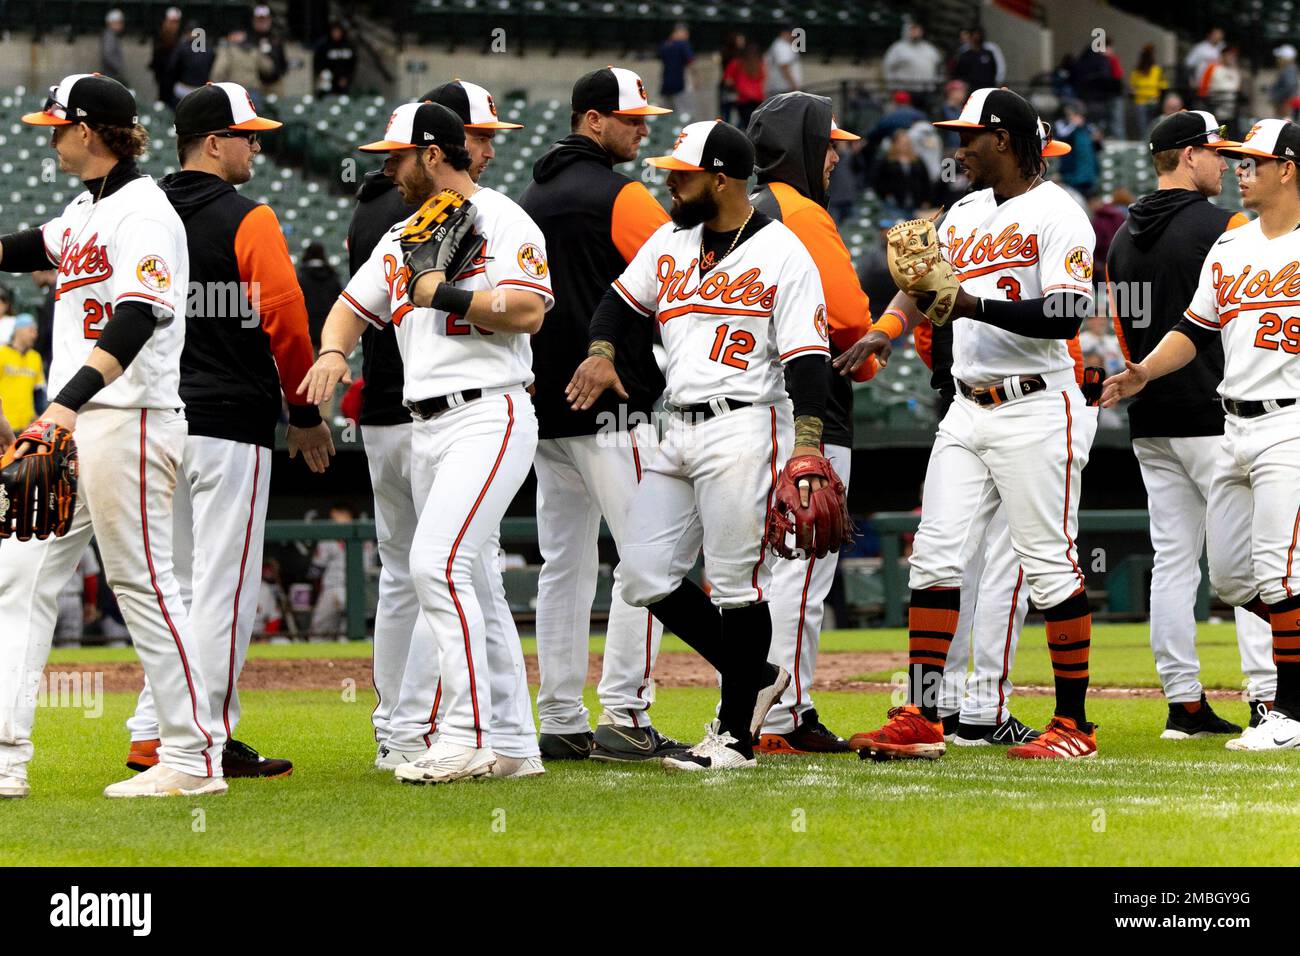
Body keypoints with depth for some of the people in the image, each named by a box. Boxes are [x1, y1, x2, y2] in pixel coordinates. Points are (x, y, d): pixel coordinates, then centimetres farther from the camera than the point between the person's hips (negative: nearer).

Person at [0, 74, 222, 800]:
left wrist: (69, 401, -36)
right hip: (72, 423, 10)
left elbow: (136, 319, -25)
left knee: (144, 583, -7)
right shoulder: (87, 210, 17)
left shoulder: (143, 211, -13)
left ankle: (195, 759, 0)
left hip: (128, 420, -10)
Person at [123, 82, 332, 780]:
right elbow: (285, 322, -12)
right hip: (231, 422, -7)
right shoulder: (248, 221, -9)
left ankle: (152, 735, 12)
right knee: (224, 585, -4)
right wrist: (306, 415, -3)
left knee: (172, 584, 14)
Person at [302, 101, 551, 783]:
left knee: (437, 563, -21)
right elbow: (353, 306, 22)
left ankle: (468, 734, -20)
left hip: (489, 415, -9)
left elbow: (528, 311, -17)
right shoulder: (402, 238, 19)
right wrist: (333, 350, 1)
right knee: (472, 584, 9)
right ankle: (512, 745, 13)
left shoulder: (501, 220, -6)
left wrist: (441, 293, -16)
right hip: (426, 427, 9)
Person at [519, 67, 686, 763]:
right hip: (611, 409, -8)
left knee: (563, 566, 10)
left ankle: (561, 724, 9)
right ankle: (623, 717, -15)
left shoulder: (528, 201, 15)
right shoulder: (619, 197, -9)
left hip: (543, 407, 8)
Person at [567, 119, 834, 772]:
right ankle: (755, 676, 18)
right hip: (678, 434, 8)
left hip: (744, 429, -8)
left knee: (736, 582, -6)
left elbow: (807, 357, -10)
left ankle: (737, 734, 1)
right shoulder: (669, 241, 15)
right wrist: (602, 351, 3)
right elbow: (622, 301, 25)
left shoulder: (782, 253, -6)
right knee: (644, 575, 3)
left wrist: (808, 442, -20)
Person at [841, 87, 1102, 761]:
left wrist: (973, 305, -25)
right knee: (936, 557, 0)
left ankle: (1074, 724, 4)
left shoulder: (1057, 215, -9)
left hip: (1037, 411, -8)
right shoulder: (964, 215, 17)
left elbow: (1065, 316, -18)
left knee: (1049, 564, -4)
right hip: (968, 414, 8)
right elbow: (920, 282, 18)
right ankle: (920, 720, 1)